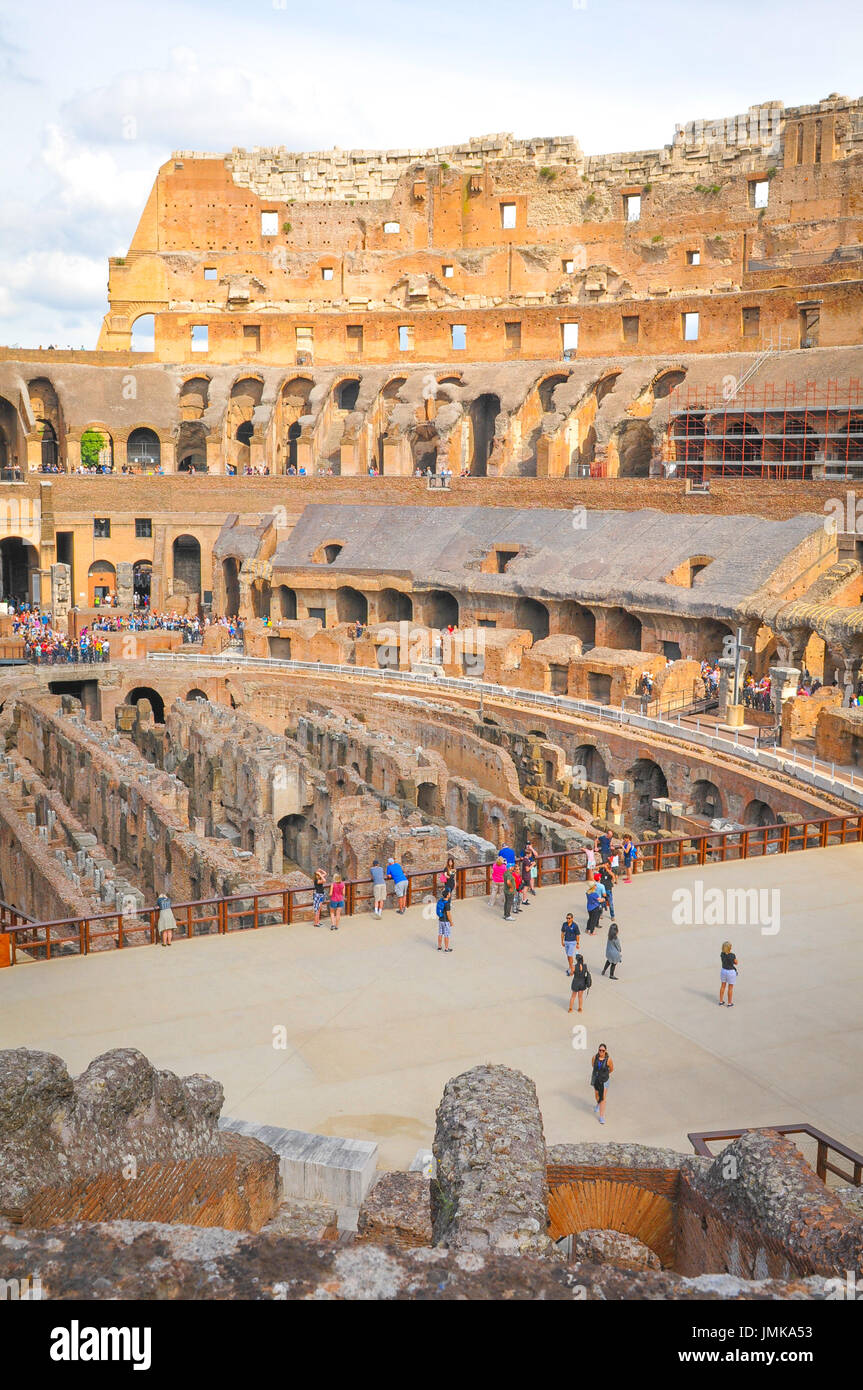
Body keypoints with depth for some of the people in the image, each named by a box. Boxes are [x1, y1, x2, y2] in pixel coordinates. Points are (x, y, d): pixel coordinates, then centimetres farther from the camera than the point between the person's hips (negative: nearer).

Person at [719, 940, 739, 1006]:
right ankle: (730, 1003, 19)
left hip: (723, 970, 5)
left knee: (722, 986, 19)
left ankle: (721, 1001, 29)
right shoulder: (732, 955, -24)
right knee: (730, 988, 10)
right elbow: (736, 963, -7)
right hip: (731, 972, -5)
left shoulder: (722, 954, -10)